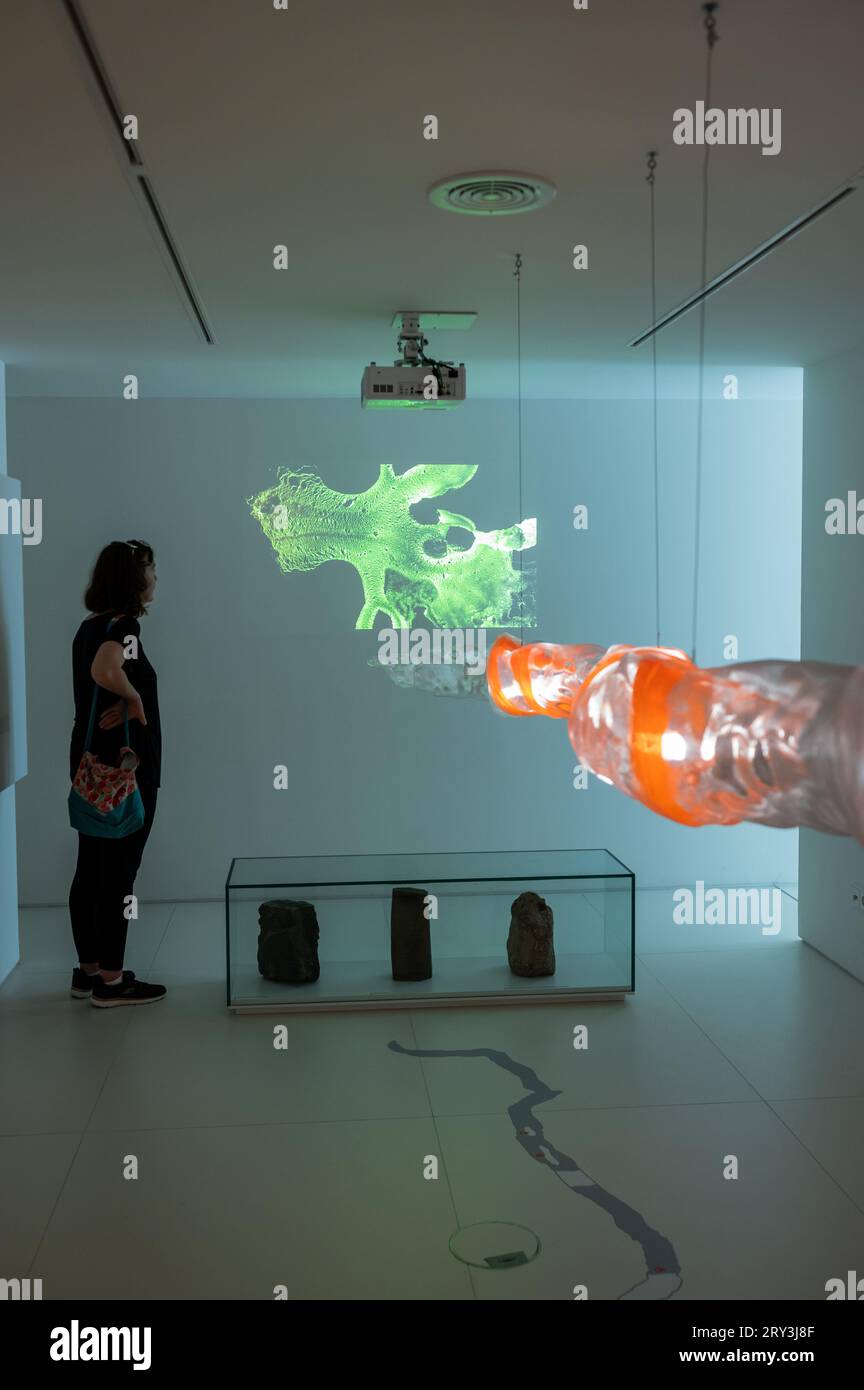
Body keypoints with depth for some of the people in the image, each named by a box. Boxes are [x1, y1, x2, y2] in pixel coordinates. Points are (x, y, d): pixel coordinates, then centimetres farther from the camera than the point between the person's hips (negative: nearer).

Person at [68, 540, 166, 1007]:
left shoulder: (91, 626, 12)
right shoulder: (122, 626, -16)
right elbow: (106, 672, -36)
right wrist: (135, 700, -20)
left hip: (92, 764, 9)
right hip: (124, 767, -9)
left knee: (92, 869, 14)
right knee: (118, 872, -2)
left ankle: (88, 970, 23)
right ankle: (110, 981, 5)